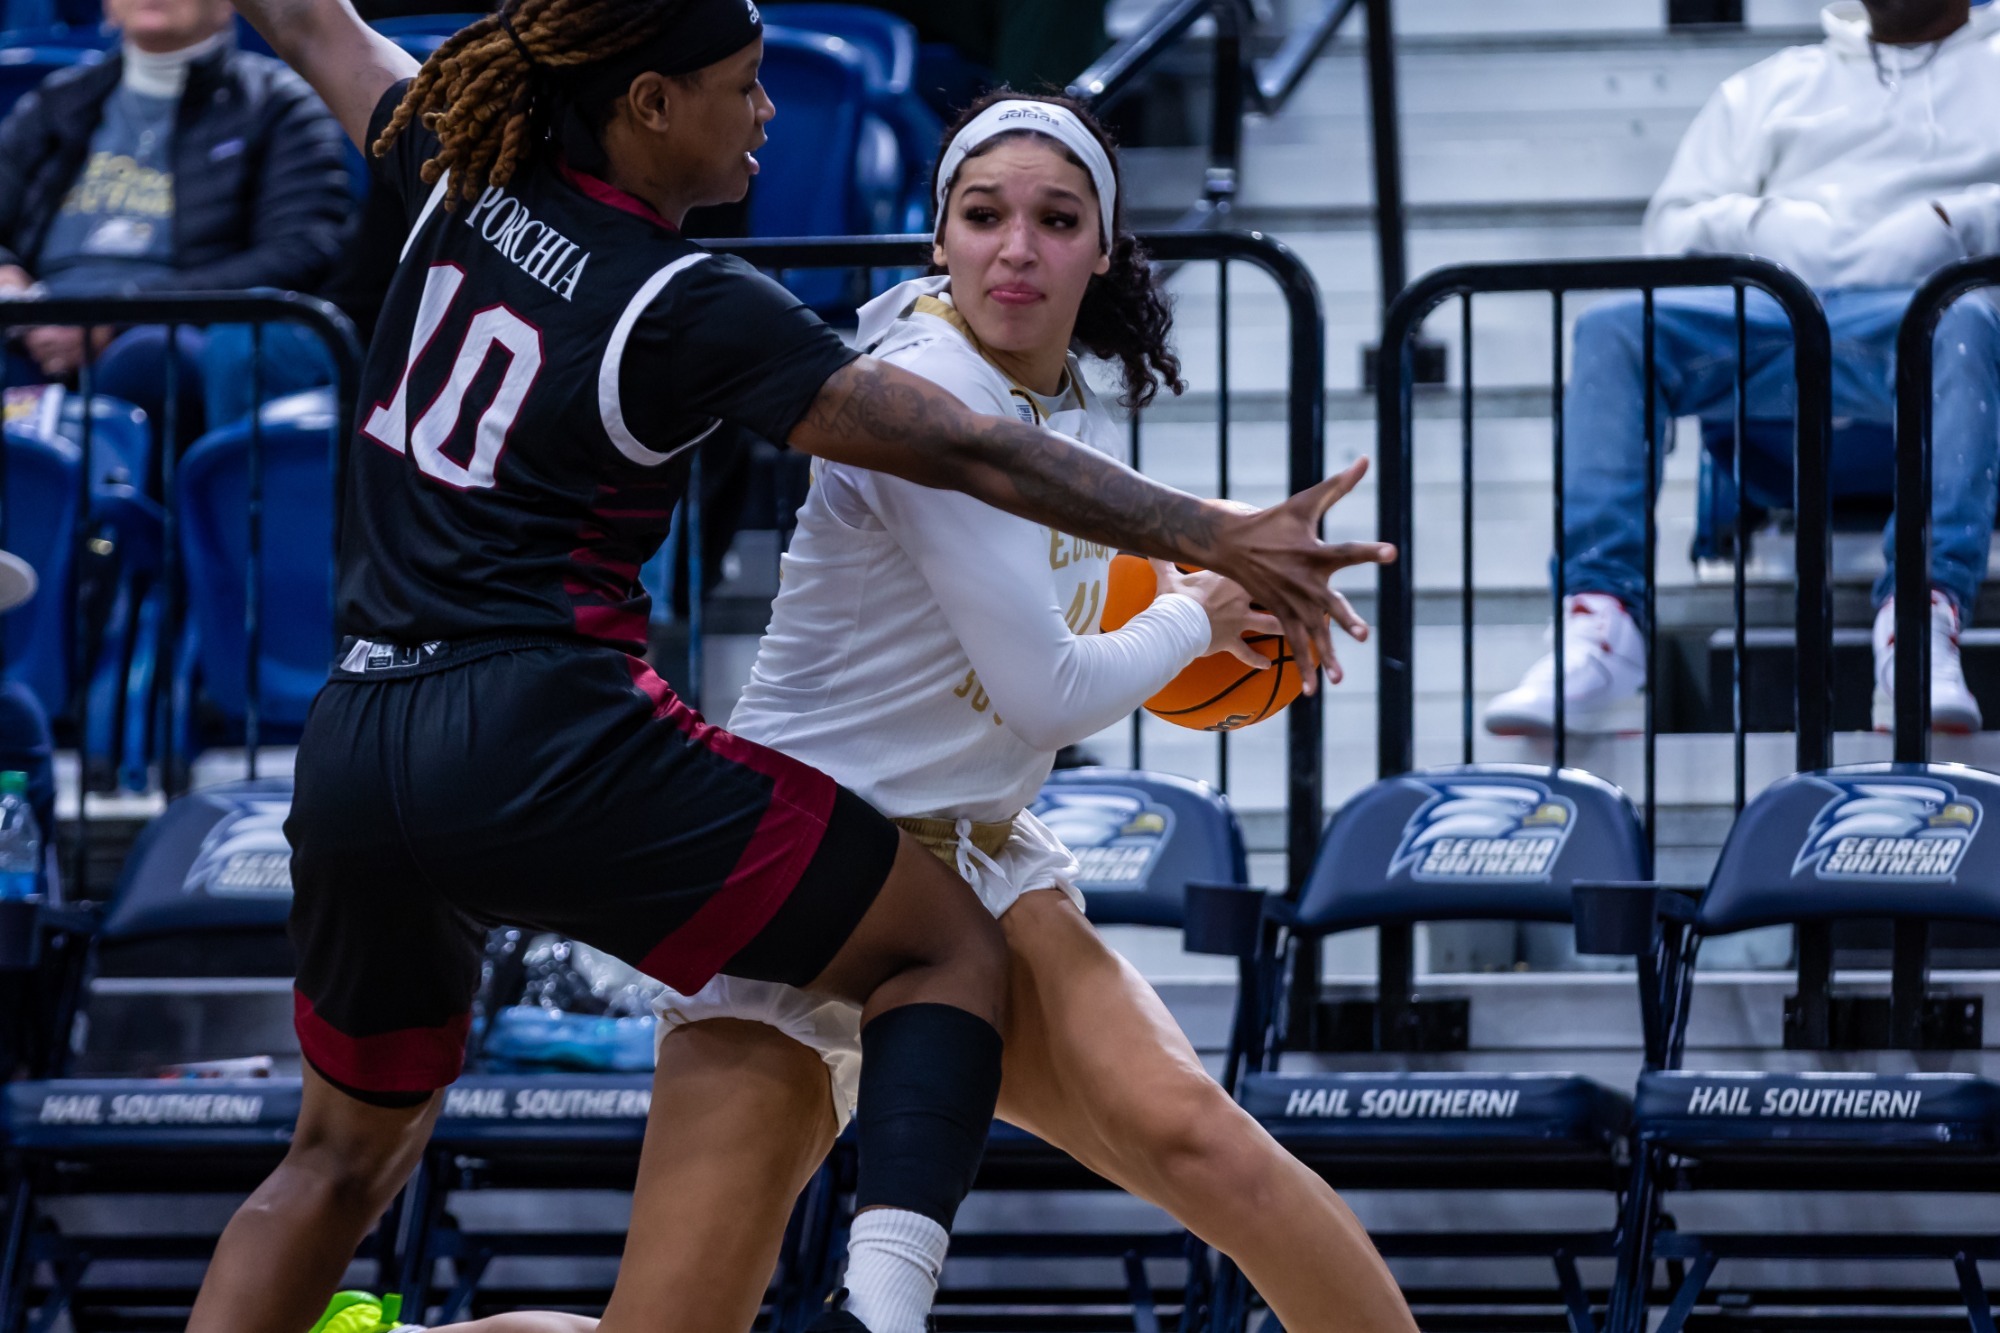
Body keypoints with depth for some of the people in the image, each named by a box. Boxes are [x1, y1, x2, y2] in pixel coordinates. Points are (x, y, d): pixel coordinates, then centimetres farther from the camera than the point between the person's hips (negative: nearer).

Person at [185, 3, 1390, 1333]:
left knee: (347, 1152, 25)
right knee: (953, 947, 0)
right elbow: (968, 451, -12)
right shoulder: (694, 311, -8)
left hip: (352, 757, 7)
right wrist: (1219, 540, -10)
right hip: (546, 739, -7)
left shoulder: (465, 179, 10)